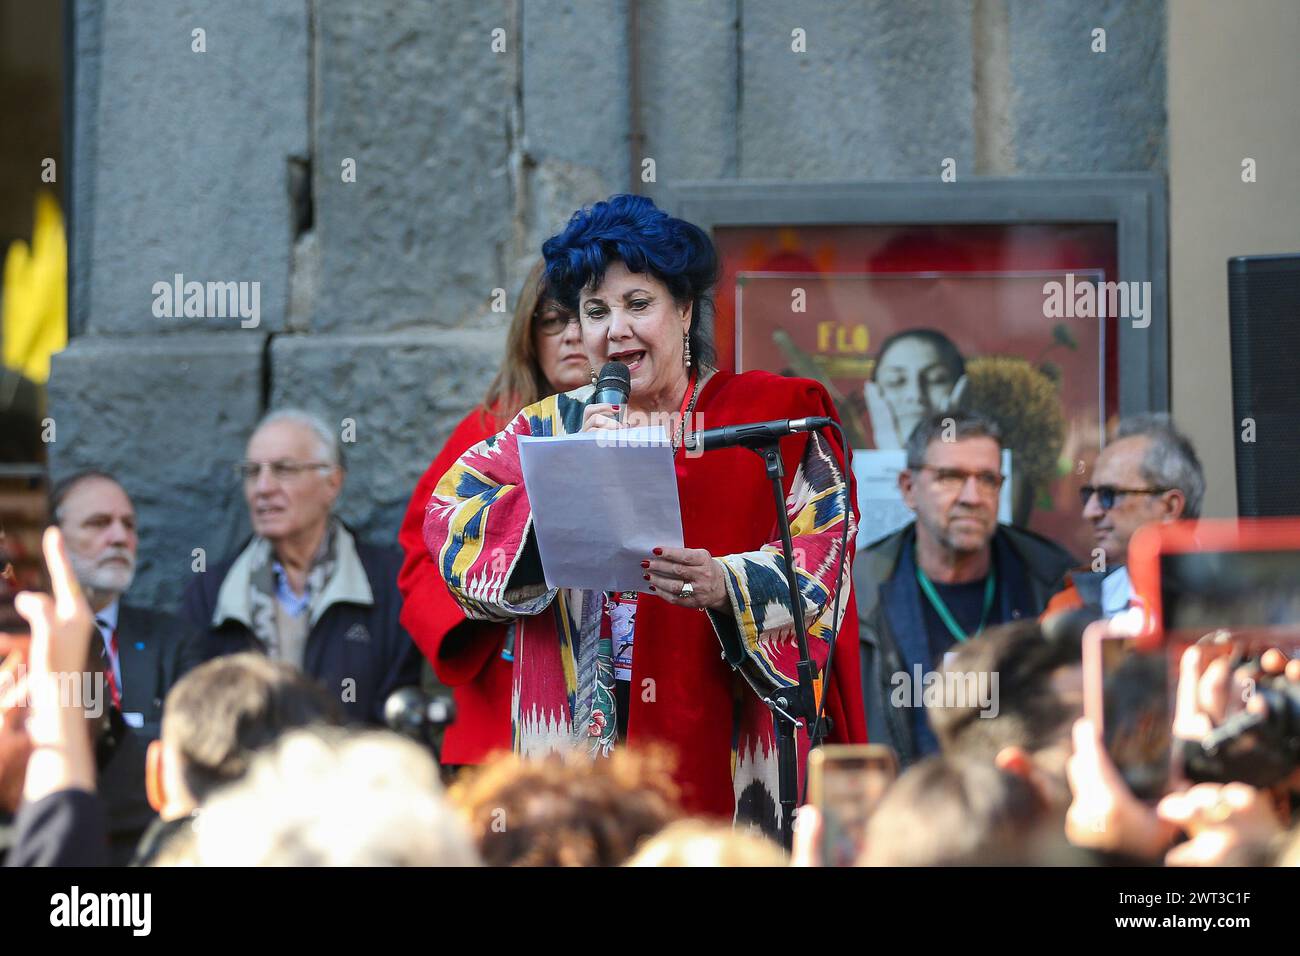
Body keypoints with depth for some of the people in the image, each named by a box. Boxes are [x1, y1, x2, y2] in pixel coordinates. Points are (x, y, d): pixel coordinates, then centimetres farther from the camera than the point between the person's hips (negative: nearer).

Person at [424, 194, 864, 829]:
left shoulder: (766, 415, 4)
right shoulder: (551, 425, 12)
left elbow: (820, 557, -6)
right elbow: (449, 520, -1)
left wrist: (725, 586, -25)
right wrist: (572, 476, -16)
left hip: (717, 725, -2)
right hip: (575, 729, 2)